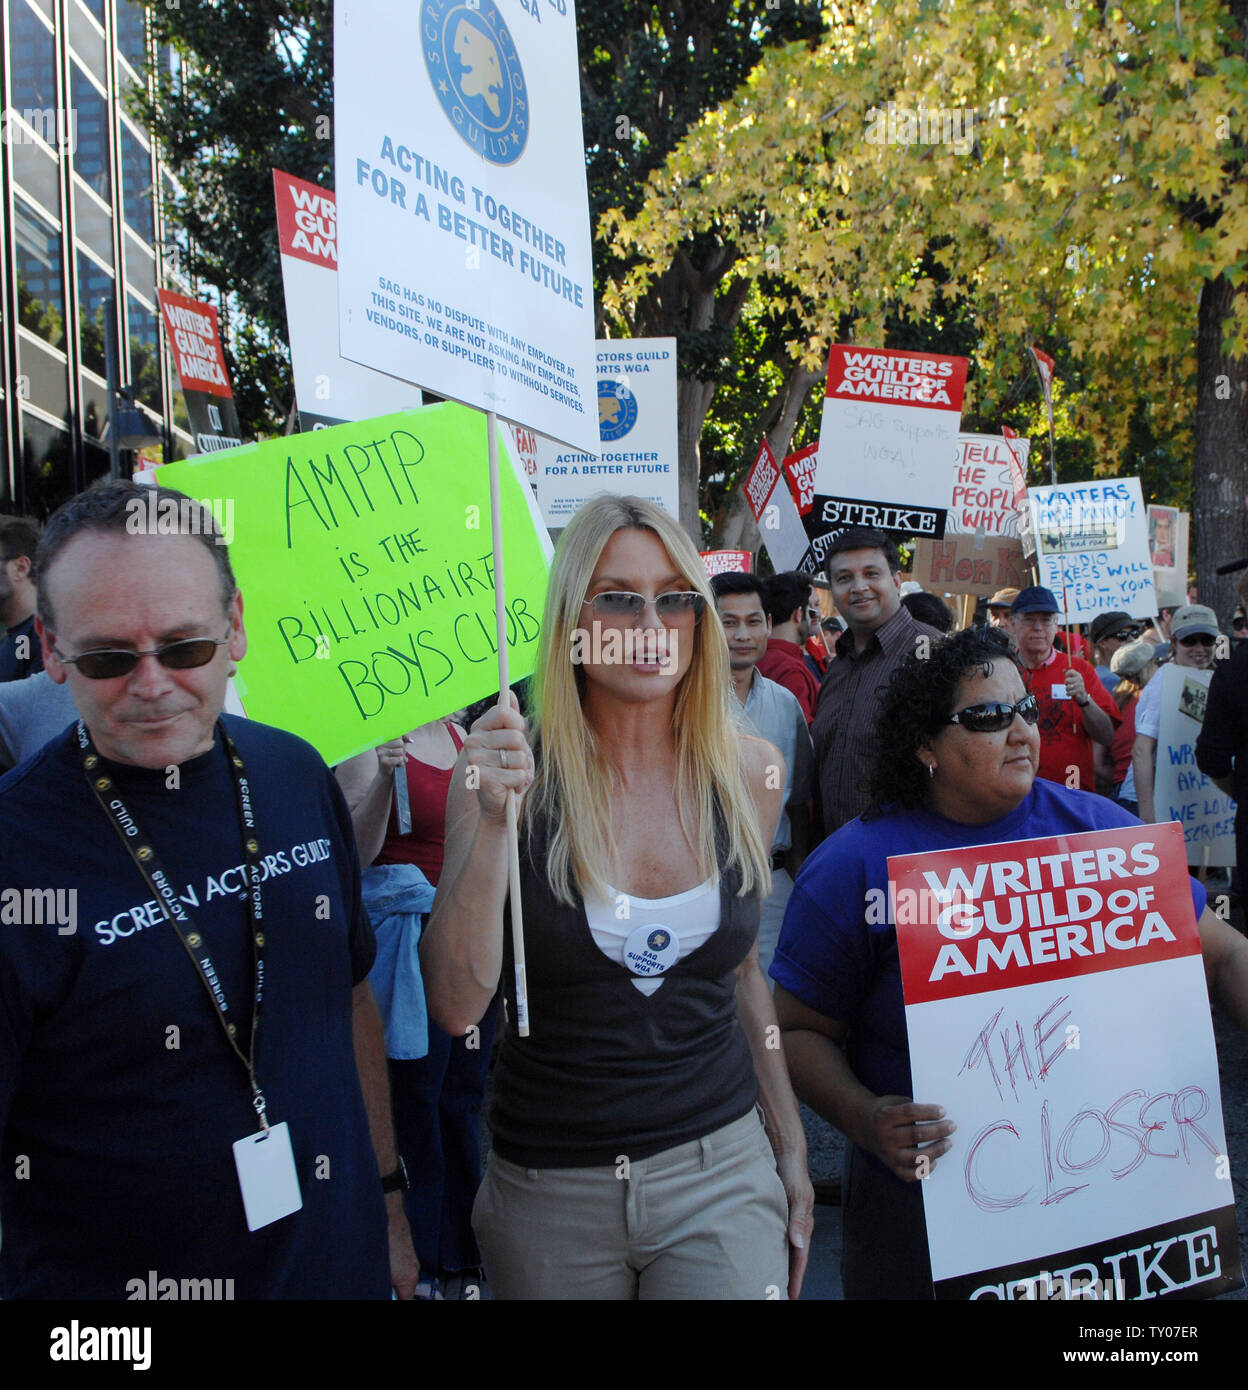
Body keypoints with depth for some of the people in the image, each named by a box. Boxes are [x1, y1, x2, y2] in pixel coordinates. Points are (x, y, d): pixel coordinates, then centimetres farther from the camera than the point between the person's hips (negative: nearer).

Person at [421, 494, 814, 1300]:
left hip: (719, 1170, 2)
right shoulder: (507, 773, -10)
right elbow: (457, 1006, -17)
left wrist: (791, 1149, 14)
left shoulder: (748, 772, -2)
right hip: (548, 1187, -1)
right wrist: (493, 823, -27)